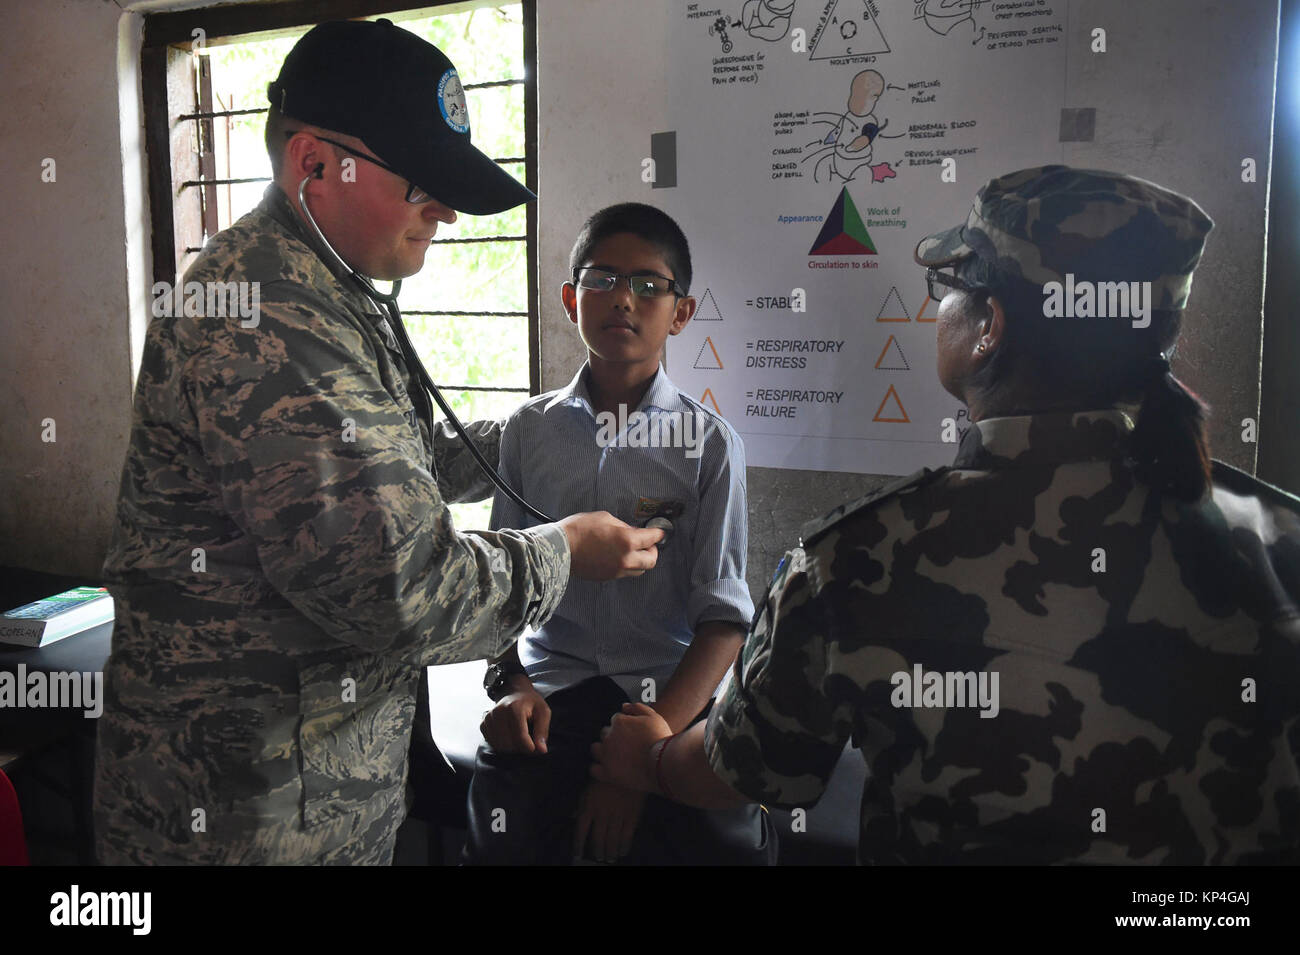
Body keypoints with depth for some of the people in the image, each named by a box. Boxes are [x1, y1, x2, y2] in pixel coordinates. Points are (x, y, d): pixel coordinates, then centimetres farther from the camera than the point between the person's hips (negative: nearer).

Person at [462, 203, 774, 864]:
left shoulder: (709, 442, -1)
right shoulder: (529, 430, 7)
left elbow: (722, 615, -6)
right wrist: (510, 682, -8)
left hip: (673, 693, -1)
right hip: (549, 690, 1)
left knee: (727, 842, -25)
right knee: (502, 839, -25)